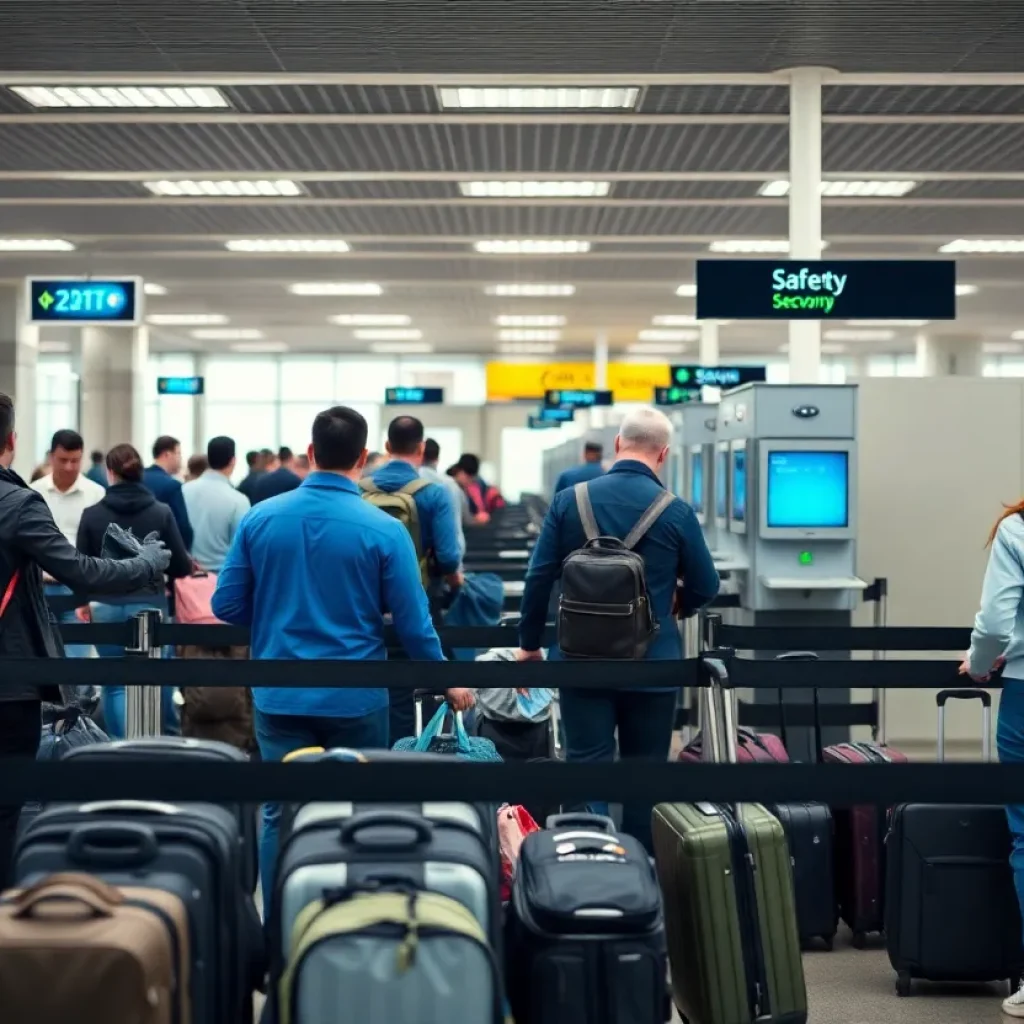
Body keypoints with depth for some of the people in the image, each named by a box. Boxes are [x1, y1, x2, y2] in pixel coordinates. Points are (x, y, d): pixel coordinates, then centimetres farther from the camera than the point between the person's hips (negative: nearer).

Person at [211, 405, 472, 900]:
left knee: (281, 818, 8)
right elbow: (412, 622, -7)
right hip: (354, 698, -1)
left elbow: (226, 605, 1)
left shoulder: (260, 518, -3)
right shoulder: (383, 530, -10)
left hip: (280, 697, 2)